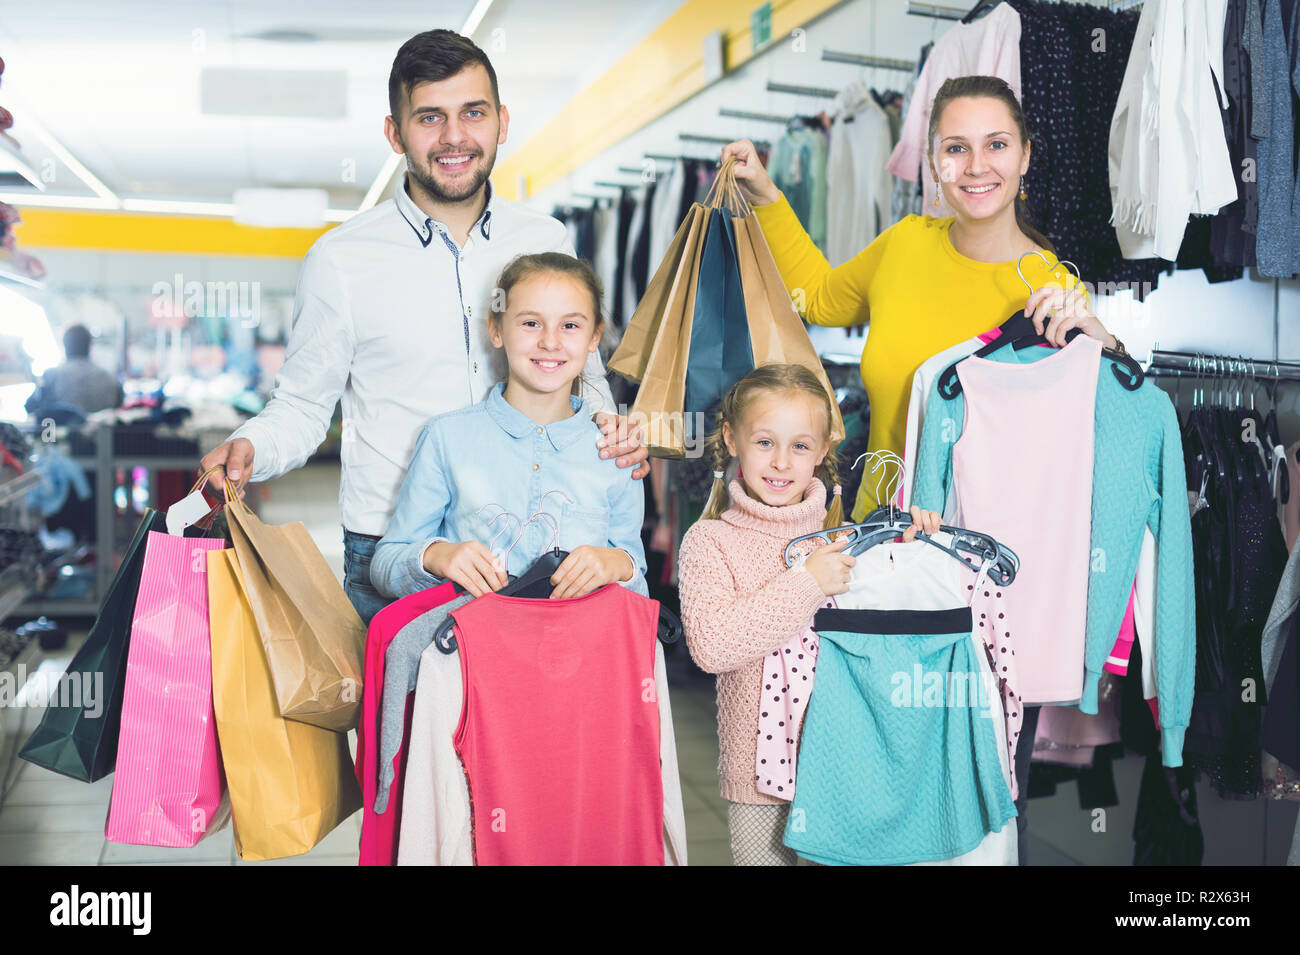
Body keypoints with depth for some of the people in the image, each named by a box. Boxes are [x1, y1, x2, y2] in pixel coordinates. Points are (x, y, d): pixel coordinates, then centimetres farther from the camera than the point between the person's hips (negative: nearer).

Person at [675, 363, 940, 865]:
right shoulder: (710, 541, -6)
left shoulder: (839, 537, 6)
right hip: (759, 767, -3)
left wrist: (906, 545, 1)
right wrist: (806, 584, -22)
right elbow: (709, 644, -21)